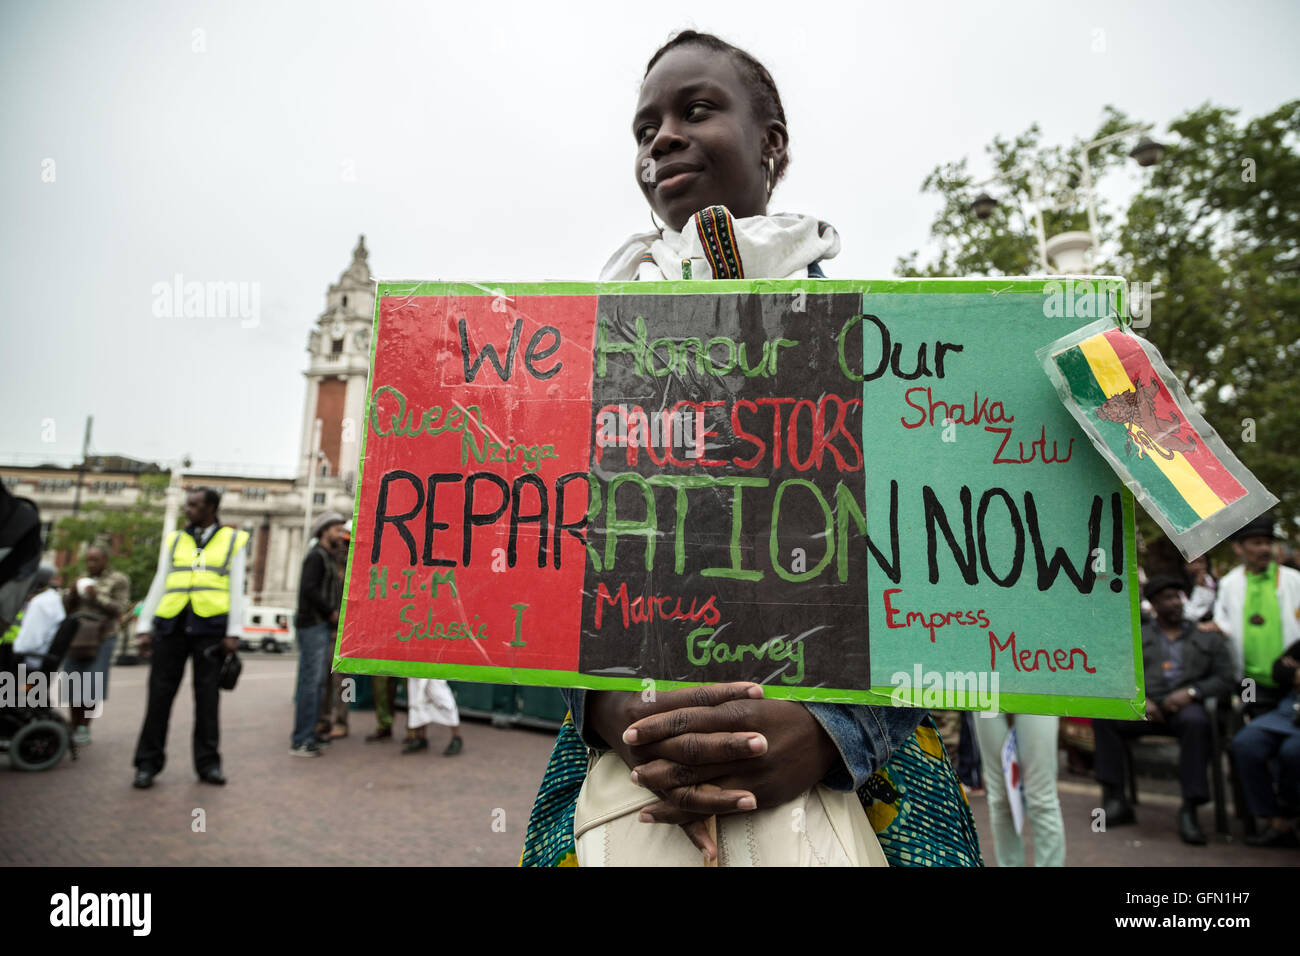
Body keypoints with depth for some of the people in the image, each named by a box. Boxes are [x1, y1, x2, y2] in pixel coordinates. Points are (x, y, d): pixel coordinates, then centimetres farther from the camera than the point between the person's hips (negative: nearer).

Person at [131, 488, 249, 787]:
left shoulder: (233, 540, 8)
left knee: (208, 695, 4)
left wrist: (234, 632, -3)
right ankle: (148, 763, 12)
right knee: (160, 693, 2)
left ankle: (208, 762, 13)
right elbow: (159, 585, 14)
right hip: (171, 624, 2)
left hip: (210, 626, -2)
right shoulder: (174, 540, 15)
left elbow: (236, 589, 4)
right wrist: (144, 627, 6)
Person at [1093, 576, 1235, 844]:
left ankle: (1189, 809, -30)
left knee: (1196, 721, -37)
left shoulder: (1208, 638, 20)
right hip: (1145, 709, 2)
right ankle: (1116, 799, -22)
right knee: (1103, 715, -26)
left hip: (1185, 707, -1)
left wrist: (1191, 692, -9)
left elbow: (1224, 679, 9)